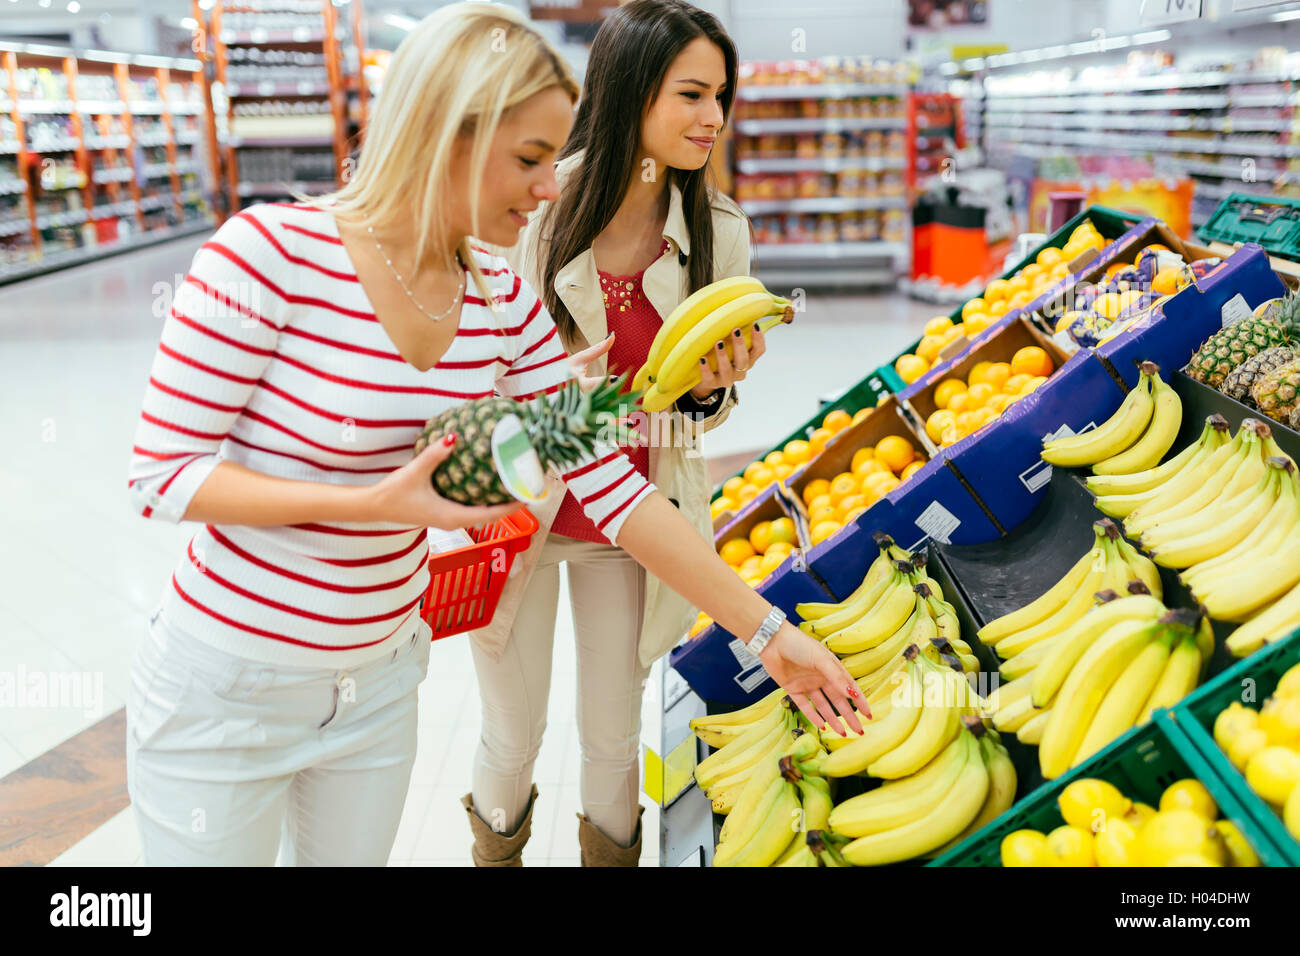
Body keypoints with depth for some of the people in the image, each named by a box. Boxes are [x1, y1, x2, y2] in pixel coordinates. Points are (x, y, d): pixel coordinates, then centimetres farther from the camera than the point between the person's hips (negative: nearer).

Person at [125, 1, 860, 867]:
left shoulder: (502, 303, -4)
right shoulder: (271, 252, -20)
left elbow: (613, 488, -4)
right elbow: (161, 474, -16)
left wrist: (770, 631, -4)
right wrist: (373, 504, -27)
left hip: (380, 680, 5)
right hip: (225, 690, -4)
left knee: (351, 856, 22)